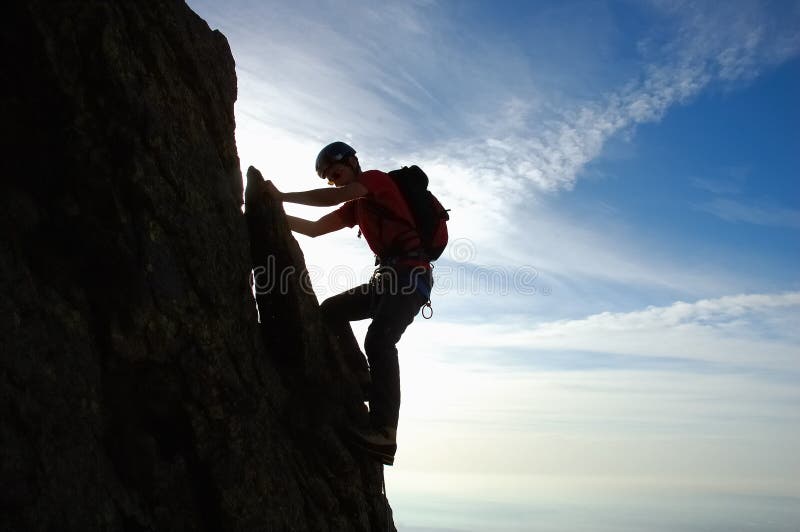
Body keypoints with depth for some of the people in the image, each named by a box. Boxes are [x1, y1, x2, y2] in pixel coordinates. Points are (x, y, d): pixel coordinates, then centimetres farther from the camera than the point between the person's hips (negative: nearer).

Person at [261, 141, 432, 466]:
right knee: (331, 311, 7)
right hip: (388, 277, 10)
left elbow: (332, 198, -14)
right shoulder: (356, 206, 27)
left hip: (412, 273, -10)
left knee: (379, 341, -26)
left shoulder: (377, 179, 2)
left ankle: (384, 433, -32)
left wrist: (281, 196, -8)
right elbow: (314, 228, 24)